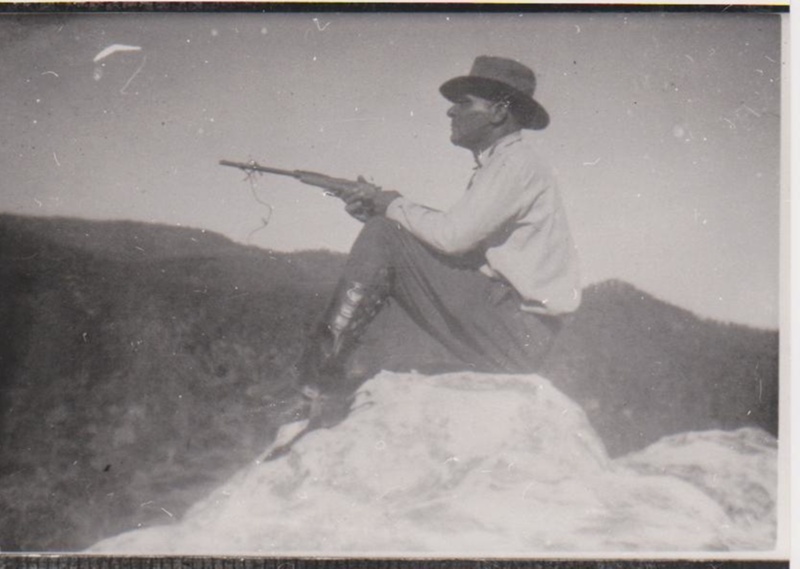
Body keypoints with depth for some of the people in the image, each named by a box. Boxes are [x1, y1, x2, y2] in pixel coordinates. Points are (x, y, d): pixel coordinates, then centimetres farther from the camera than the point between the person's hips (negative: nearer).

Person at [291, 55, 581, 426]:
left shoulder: (517, 164, -12)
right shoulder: (500, 165, 18)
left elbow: (453, 234, -21)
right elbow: (460, 239, 13)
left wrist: (393, 206, -4)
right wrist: (378, 210, 4)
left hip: (516, 336, -10)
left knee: (384, 238, -17)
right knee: (385, 235, 13)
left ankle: (316, 387, -15)